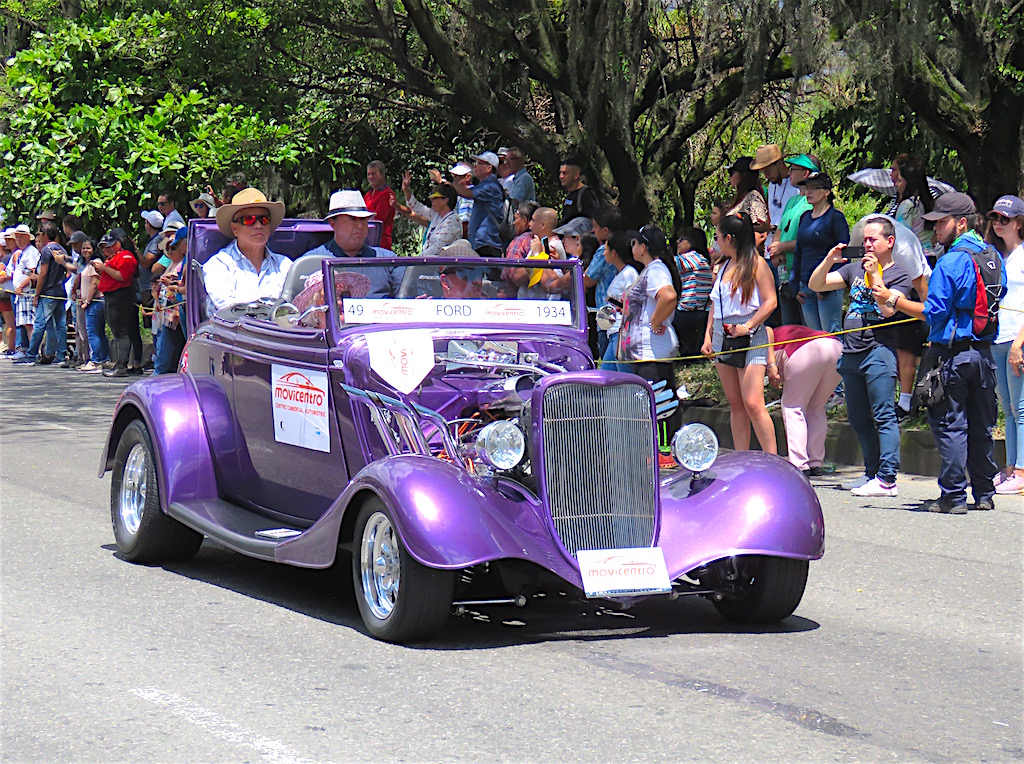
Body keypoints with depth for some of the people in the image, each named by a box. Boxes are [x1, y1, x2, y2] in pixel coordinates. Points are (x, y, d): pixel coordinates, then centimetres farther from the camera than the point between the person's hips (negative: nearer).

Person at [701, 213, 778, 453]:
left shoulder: (757, 264, -5)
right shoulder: (723, 267, 17)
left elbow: (770, 301, -10)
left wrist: (748, 326, -17)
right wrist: (707, 337, 11)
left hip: (750, 337, -8)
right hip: (722, 336, 8)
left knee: (752, 403, -15)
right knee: (735, 404, 7)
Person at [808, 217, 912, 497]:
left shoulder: (899, 275, 1)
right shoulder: (855, 268, 18)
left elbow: (888, 309, -15)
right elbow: (815, 285, 14)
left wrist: (874, 275, -15)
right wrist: (828, 261, -1)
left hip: (879, 350, -7)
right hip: (851, 351, 7)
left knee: (884, 416, -11)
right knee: (858, 419, 11)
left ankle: (887, 479, -14)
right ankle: (872, 474, 19)